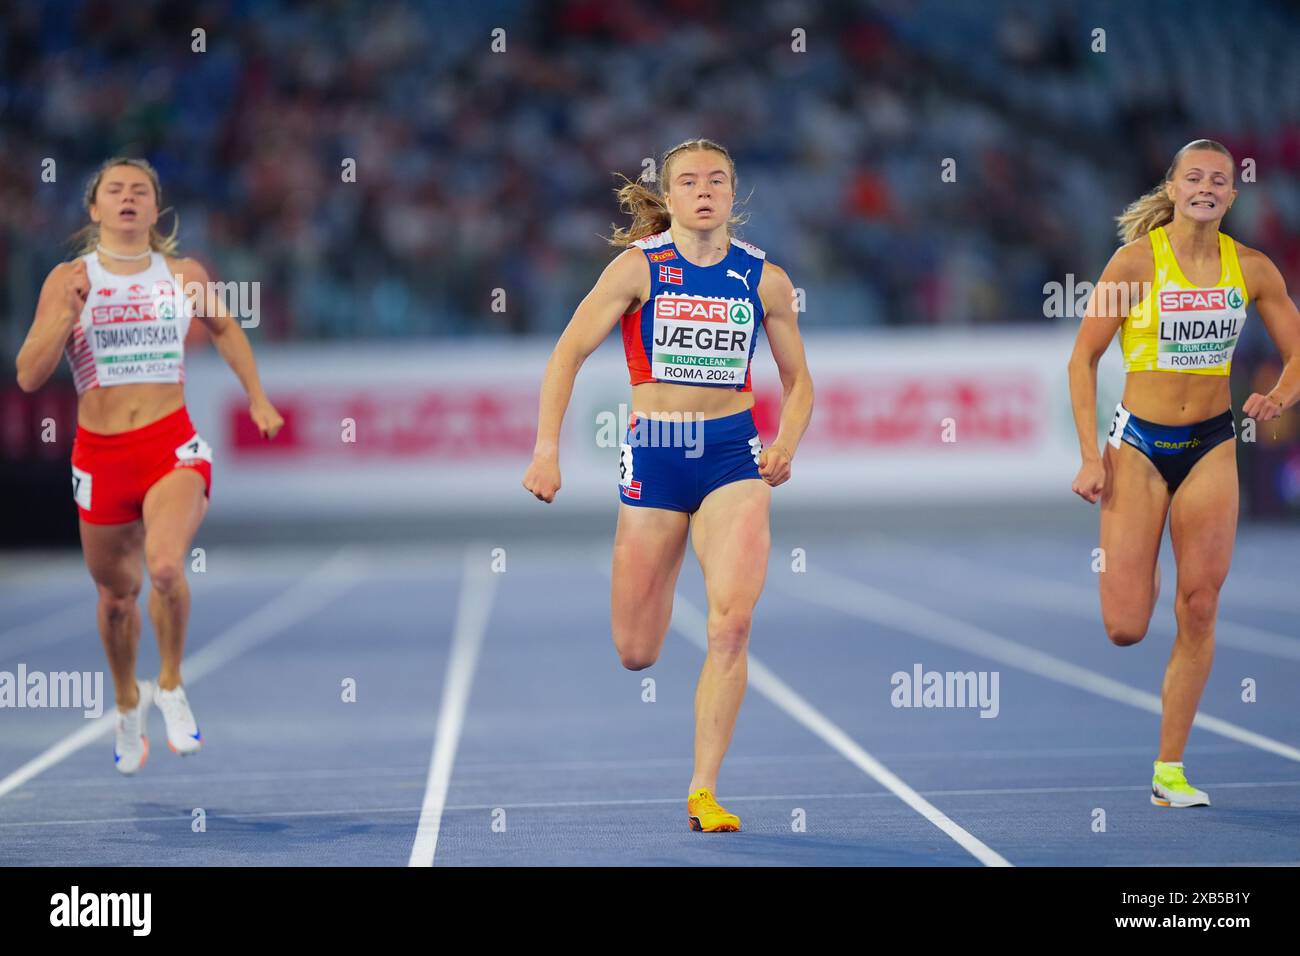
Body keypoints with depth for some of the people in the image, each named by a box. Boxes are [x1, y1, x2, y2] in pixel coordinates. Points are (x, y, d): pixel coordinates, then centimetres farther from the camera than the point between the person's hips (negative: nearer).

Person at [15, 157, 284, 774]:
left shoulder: (184, 274, 4)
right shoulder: (69, 279, -2)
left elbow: (224, 328, 25)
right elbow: (27, 377, -6)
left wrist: (257, 397, 19)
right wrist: (66, 317, -19)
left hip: (172, 447, -1)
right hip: (100, 455, 1)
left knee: (165, 566, -27)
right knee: (116, 593, 14)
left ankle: (170, 687, -2)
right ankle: (128, 703, 43)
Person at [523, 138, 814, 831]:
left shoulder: (765, 279, 3)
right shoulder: (639, 266, -4)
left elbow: (798, 381, 13)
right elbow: (568, 353, -7)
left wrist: (787, 443, -6)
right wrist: (546, 451, -17)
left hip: (735, 454, 1)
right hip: (654, 453, -1)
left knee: (731, 625, -20)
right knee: (636, 655, 4)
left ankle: (703, 792, -11)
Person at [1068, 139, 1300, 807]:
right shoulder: (1138, 260, -9)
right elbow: (1083, 358, -6)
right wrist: (1091, 457, -12)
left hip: (1212, 446, 3)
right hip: (1139, 445, -3)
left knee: (1199, 610, -3)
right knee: (1125, 630, -8)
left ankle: (1170, 770, 6)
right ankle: (1131, 570, 30)